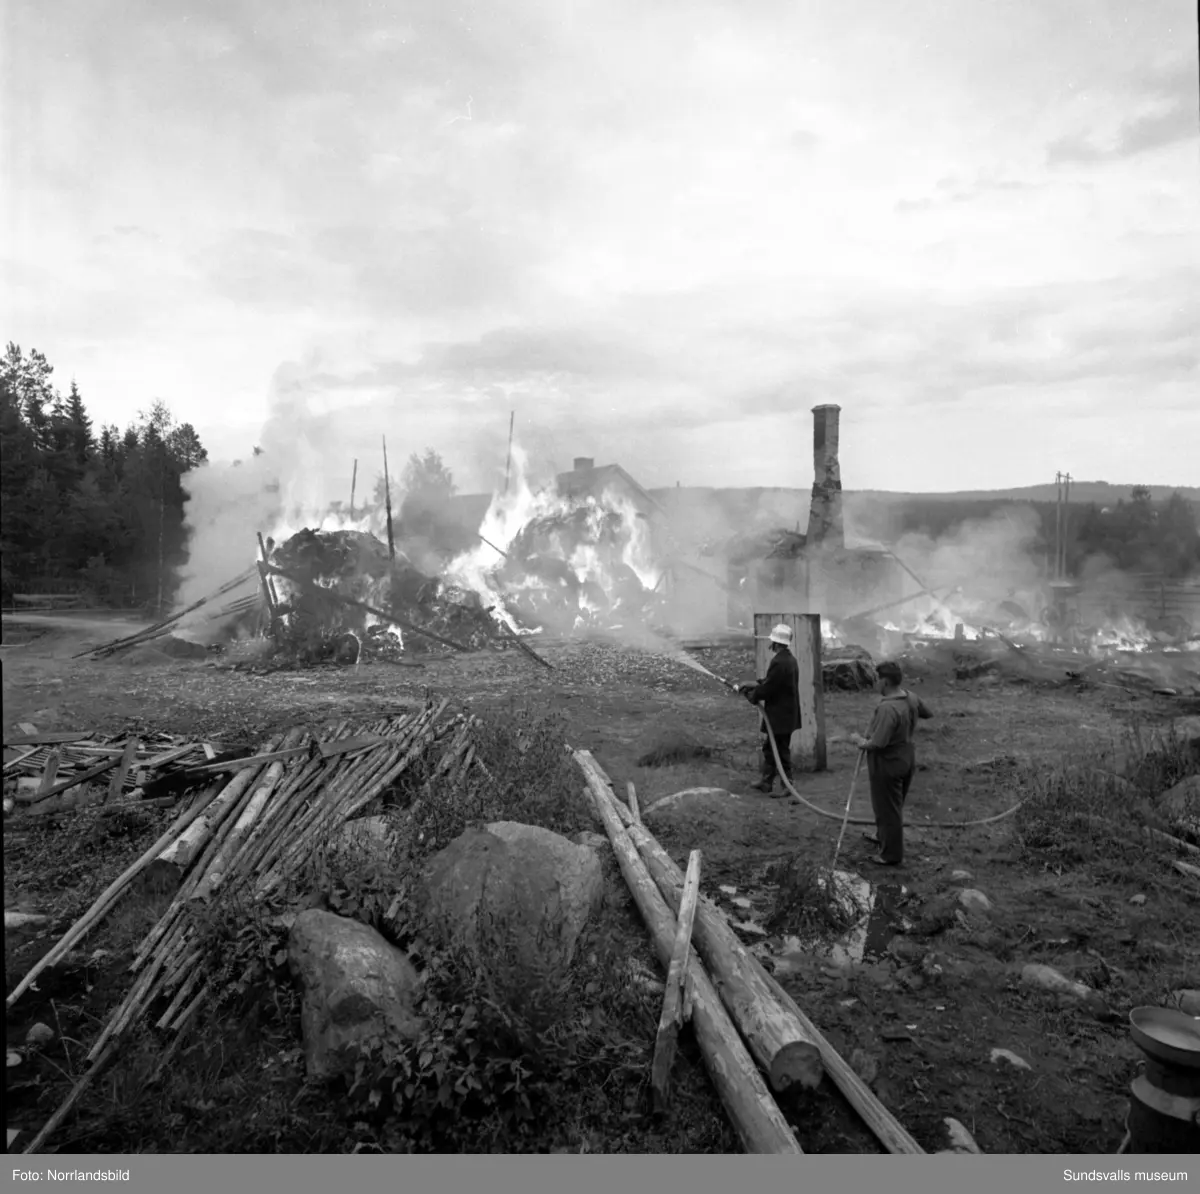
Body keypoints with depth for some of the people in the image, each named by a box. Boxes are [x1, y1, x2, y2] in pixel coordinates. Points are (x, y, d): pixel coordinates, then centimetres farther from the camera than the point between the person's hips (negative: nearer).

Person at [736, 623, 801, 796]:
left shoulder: (779, 662, -24)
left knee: (782, 751, 2)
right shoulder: (790, 659, 8)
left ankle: (787, 786, 12)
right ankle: (766, 782, 29)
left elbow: (766, 689, -22)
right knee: (769, 747, 19)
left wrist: (750, 695, -5)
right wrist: (751, 684, 6)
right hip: (786, 714, 10)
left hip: (779, 716, -10)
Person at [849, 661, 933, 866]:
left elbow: (877, 744, -32)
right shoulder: (912, 699, -5)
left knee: (888, 809, 8)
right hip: (907, 760, 9)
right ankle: (884, 837, 46)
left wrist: (859, 741, -15)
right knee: (895, 805, 26)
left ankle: (891, 855, 21)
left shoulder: (887, 709, -31)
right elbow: (928, 713, 17)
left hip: (888, 764, -9)